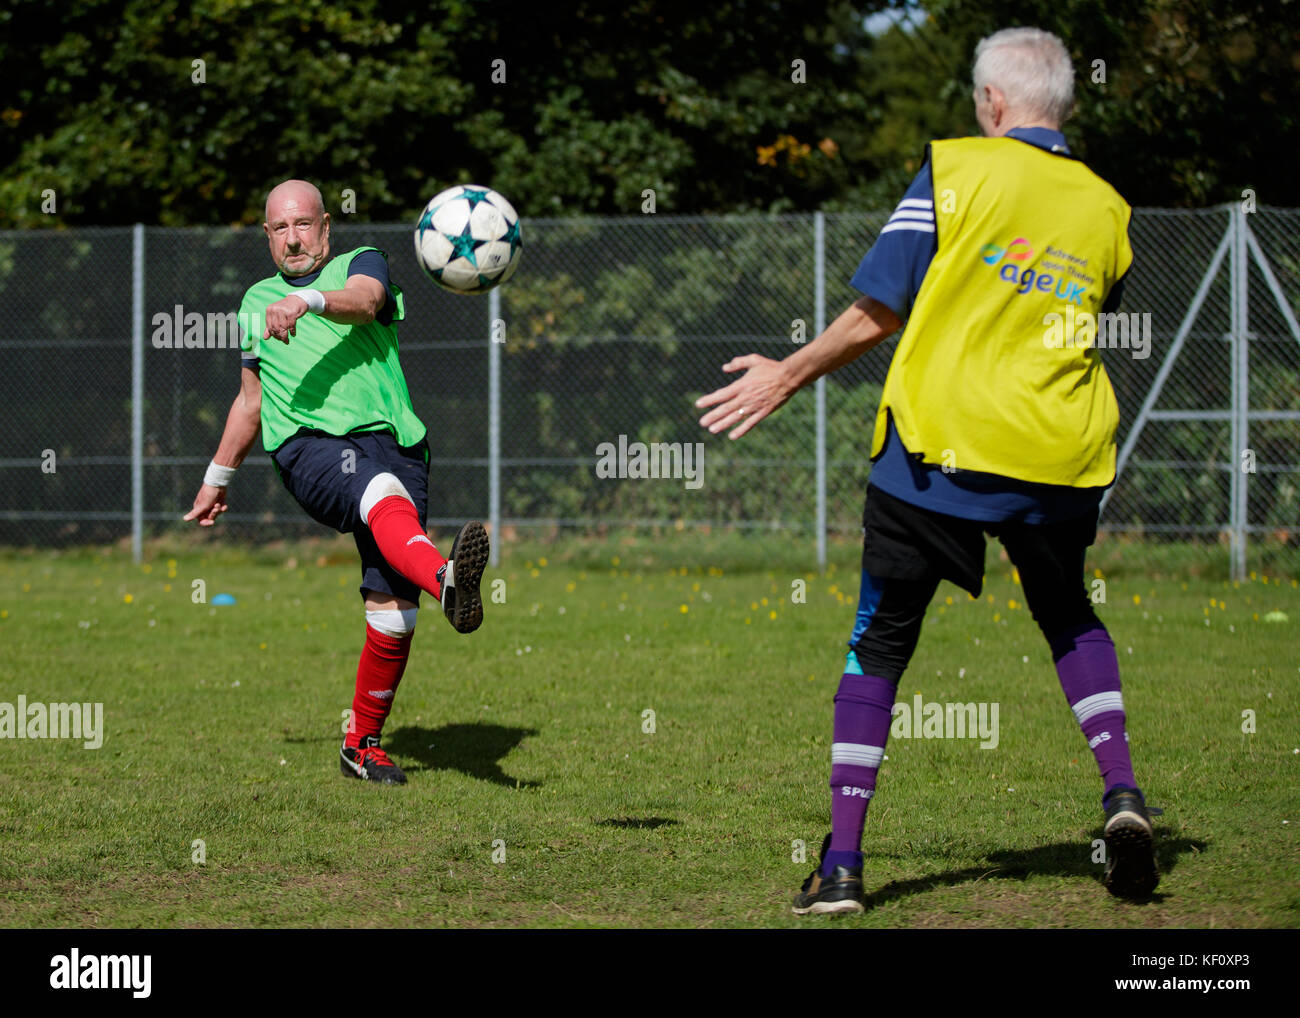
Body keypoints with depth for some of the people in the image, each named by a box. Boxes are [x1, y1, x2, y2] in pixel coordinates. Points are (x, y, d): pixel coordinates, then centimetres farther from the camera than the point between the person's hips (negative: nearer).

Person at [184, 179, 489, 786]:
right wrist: (218, 476, 43)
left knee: (393, 610, -11)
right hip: (307, 442, 0)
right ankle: (445, 579, -68)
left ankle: (362, 743, 5)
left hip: (391, 441, 0)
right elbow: (251, 402, 38)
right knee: (383, 492, -37)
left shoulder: (361, 264, 15)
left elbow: (364, 301, -11)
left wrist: (309, 300, -31)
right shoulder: (256, 302, 27)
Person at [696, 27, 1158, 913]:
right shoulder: (1107, 209, 7)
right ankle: (1122, 791, 8)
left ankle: (843, 860, 2)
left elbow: (878, 314, -5)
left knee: (880, 644, 8)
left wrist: (788, 377, 6)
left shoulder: (956, 170, -4)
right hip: (1059, 457, 3)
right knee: (1069, 618, 27)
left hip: (938, 451, -3)